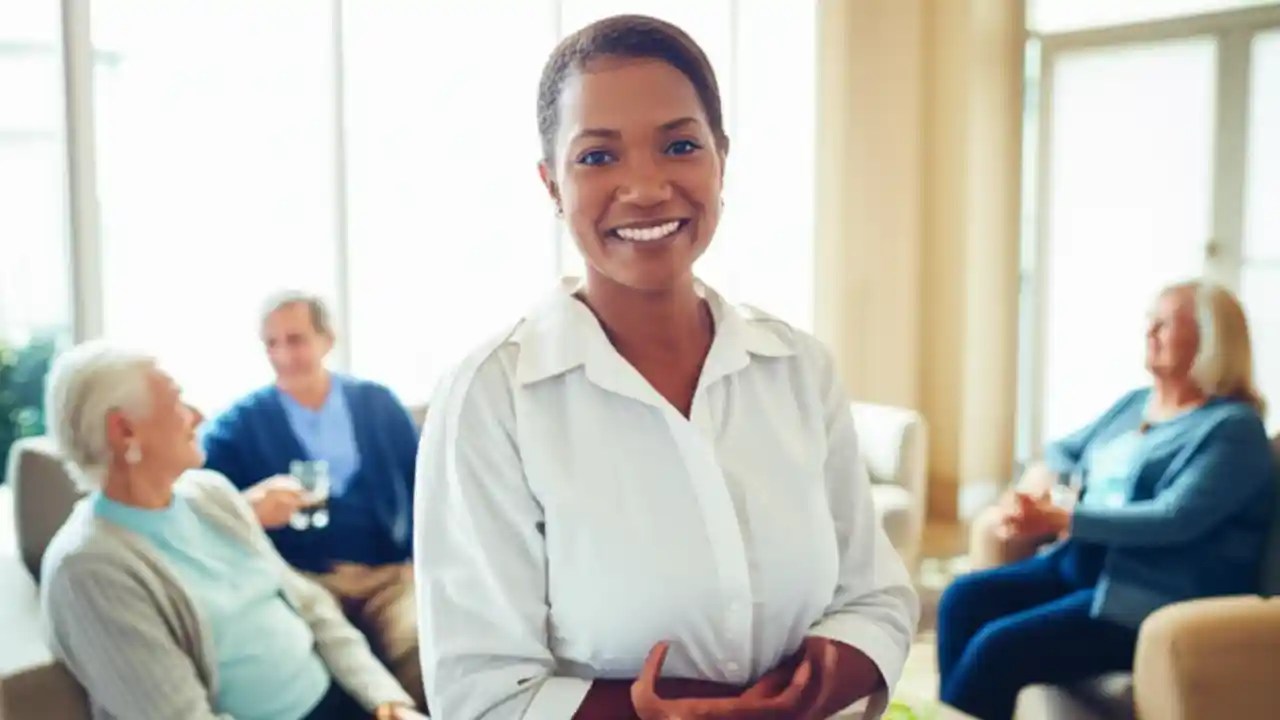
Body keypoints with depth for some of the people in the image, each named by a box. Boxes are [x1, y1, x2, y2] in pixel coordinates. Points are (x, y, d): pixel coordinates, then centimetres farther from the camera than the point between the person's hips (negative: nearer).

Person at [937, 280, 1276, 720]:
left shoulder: (1232, 427, -10)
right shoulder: (1135, 403, 16)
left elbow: (1174, 519, -22)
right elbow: (1064, 451, 20)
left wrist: (1058, 519, -25)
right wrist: (1037, 487, -6)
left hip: (1148, 600, -8)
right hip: (1080, 566, 8)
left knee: (997, 647, -23)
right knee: (963, 600, -10)